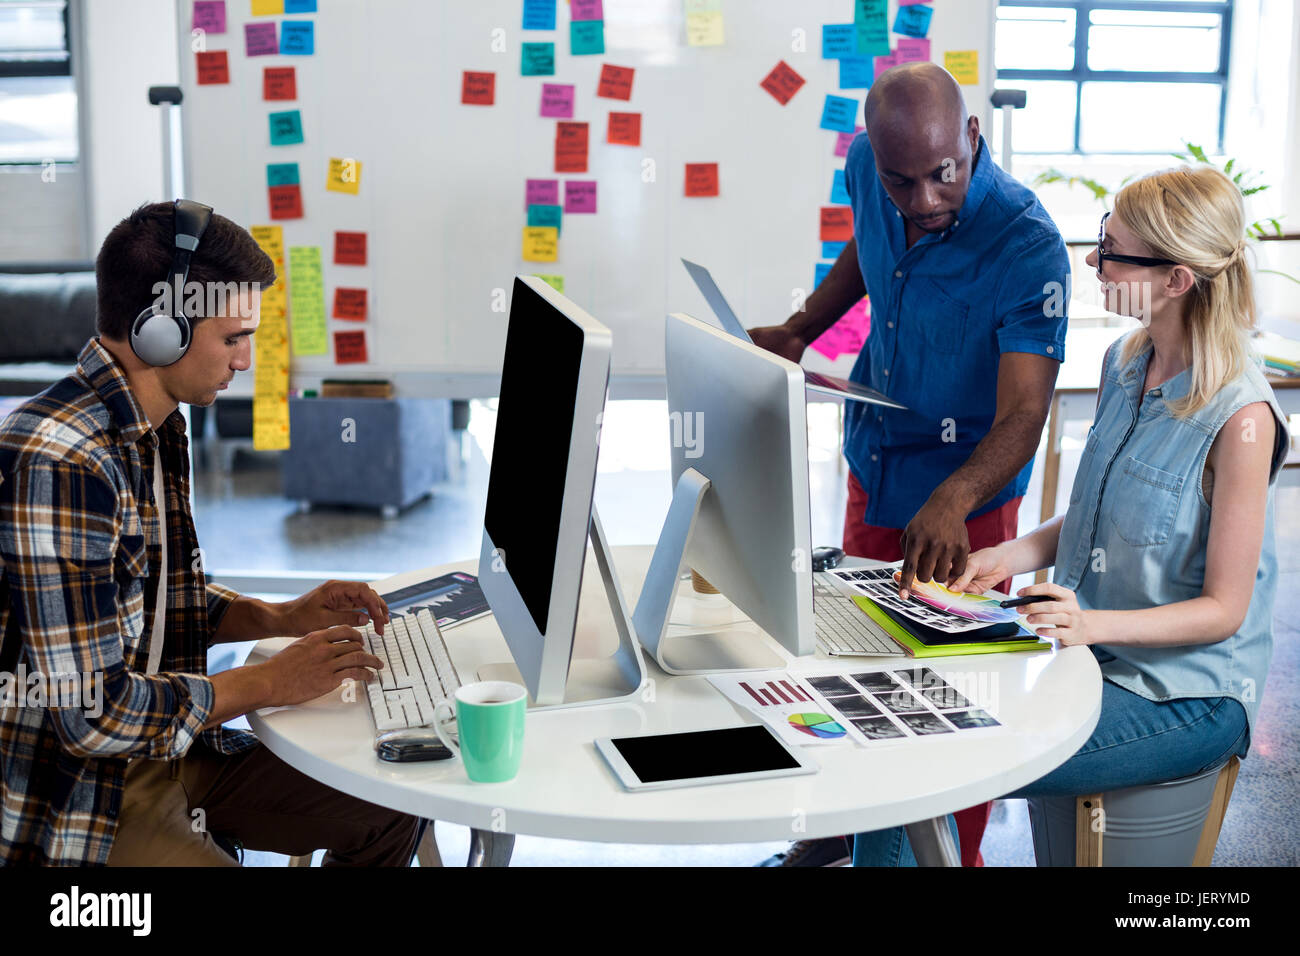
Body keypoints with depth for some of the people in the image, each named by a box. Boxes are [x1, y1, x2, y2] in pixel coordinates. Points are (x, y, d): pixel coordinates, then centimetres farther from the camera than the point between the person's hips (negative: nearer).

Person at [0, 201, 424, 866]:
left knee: (390, 815, 8)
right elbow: (89, 713, -27)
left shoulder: (157, 428, 6)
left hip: (166, 744, 9)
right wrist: (268, 682, -17)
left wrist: (282, 618, 4)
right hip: (75, 790, -9)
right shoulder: (58, 462, -27)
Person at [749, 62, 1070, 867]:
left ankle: (958, 855, 28)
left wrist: (950, 503, -54)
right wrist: (799, 331, 4)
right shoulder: (868, 171, -12)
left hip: (965, 496, -6)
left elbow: (1021, 420, -36)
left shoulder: (1027, 249, -30)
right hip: (874, 462, 6)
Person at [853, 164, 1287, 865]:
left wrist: (1093, 624, -30)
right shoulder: (1124, 365, 4)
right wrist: (1012, 556, -3)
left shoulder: (1240, 417, -20)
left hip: (1183, 697, -7)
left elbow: (1223, 609, -16)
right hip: (1087, 652, 7)